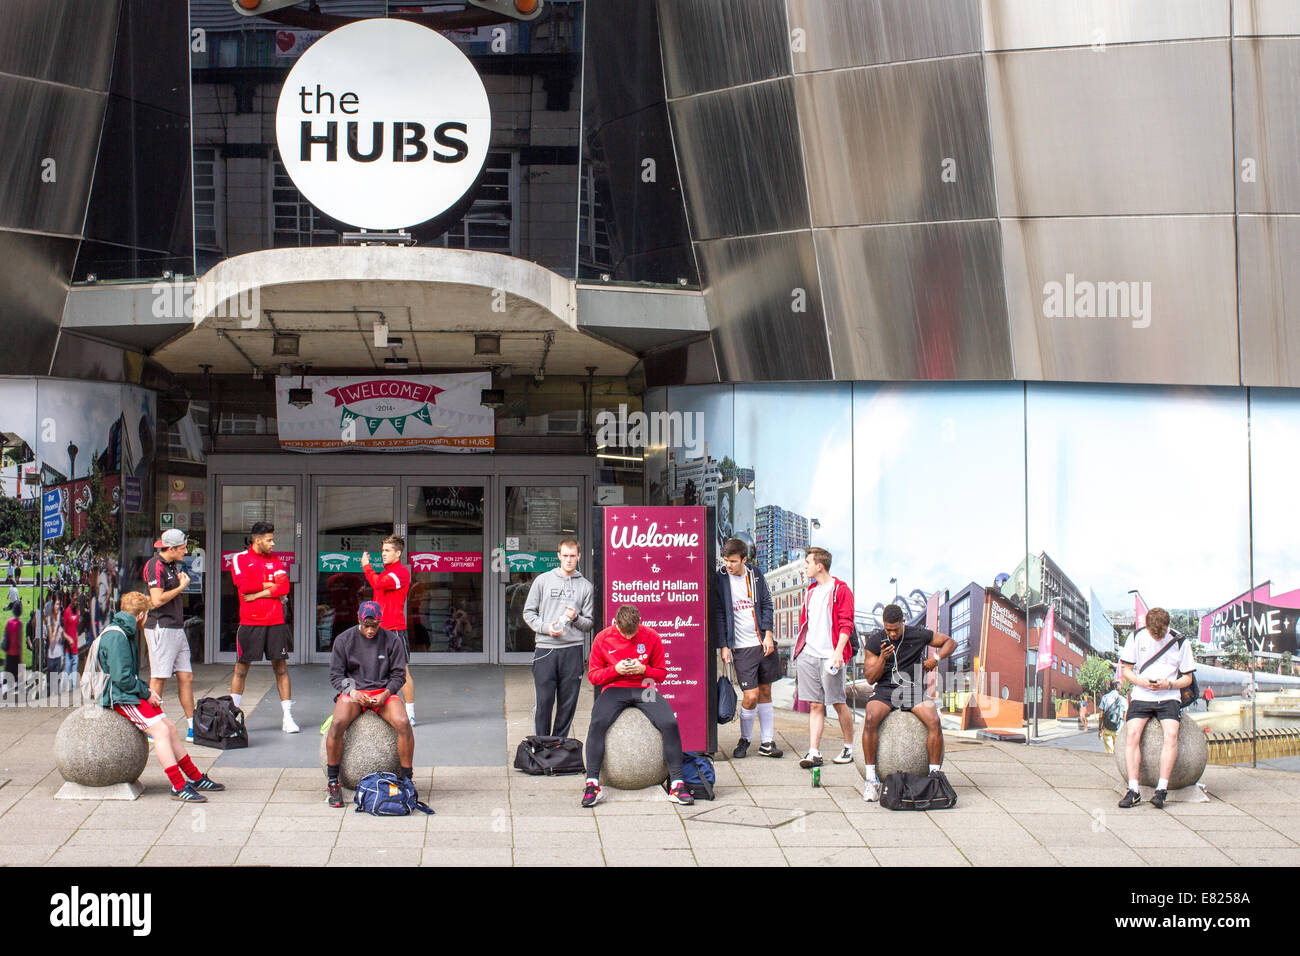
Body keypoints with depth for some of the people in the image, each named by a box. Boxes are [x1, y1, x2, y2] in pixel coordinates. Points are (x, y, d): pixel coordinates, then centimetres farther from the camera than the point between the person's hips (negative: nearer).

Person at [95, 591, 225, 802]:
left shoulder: (126, 633, 15)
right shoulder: (115, 637, -19)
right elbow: (121, 677, -25)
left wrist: (147, 690, 6)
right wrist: (146, 693, -13)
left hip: (133, 692, 11)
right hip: (121, 697, -11)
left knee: (170, 729, 8)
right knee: (160, 730, -21)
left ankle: (195, 778, 16)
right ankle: (179, 787, -23)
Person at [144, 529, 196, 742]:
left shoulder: (173, 565, 17)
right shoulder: (155, 566, -12)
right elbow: (157, 600, -20)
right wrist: (182, 586, -11)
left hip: (177, 627, 9)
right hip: (161, 627, -9)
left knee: (186, 677, 7)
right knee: (158, 678, -5)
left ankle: (192, 728, 9)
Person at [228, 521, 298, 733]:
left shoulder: (274, 559, 13)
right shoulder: (240, 559, 3)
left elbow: (284, 587, 1)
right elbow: (244, 586, -11)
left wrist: (258, 593, -9)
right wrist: (269, 585, -3)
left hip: (275, 621, 3)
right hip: (250, 622, -3)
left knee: (280, 667, 2)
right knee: (241, 668, 1)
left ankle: (287, 717, 4)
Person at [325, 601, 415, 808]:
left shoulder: (392, 640, 3)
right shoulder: (344, 640, 3)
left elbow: (398, 675, 6)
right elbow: (336, 675, 4)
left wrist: (386, 694, -14)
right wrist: (352, 692, -16)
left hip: (384, 692, 0)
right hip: (352, 691, 0)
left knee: (403, 723, -30)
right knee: (337, 723, -32)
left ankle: (406, 780, -16)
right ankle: (332, 783, -18)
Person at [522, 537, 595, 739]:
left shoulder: (586, 586, 9)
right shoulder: (543, 580, 7)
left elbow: (590, 622, 11)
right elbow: (529, 612, 8)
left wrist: (576, 618, -10)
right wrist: (545, 627, -8)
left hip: (572, 650, 1)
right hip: (545, 649, -1)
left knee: (568, 703, 4)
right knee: (543, 702, -1)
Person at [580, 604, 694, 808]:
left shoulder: (651, 638, 3)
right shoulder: (602, 639, 2)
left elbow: (662, 673, 10)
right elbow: (593, 676, 7)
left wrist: (644, 670, -12)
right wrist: (615, 670, -13)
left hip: (644, 689, 1)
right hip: (615, 690, -1)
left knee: (670, 724, -26)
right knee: (598, 723, -32)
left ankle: (677, 784, -19)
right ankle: (592, 783, -26)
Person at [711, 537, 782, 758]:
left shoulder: (755, 575, 5)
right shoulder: (720, 579, -3)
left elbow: (766, 605, 9)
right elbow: (719, 614, -1)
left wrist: (768, 634, -2)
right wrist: (724, 646, -6)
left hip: (764, 643, 3)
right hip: (742, 647, -3)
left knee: (765, 693, 7)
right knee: (751, 696, -9)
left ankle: (767, 742, 14)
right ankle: (744, 740, 11)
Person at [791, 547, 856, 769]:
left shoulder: (840, 590, -2)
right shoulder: (810, 591, 19)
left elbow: (846, 624, -8)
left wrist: (838, 651, -17)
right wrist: (799, 650, 18)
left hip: (829, 656, -6)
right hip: (808, 655, 6)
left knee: (839, 703, 0)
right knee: (815, 705, 2)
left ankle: (849, 748, 14)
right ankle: (814, 753, -1)